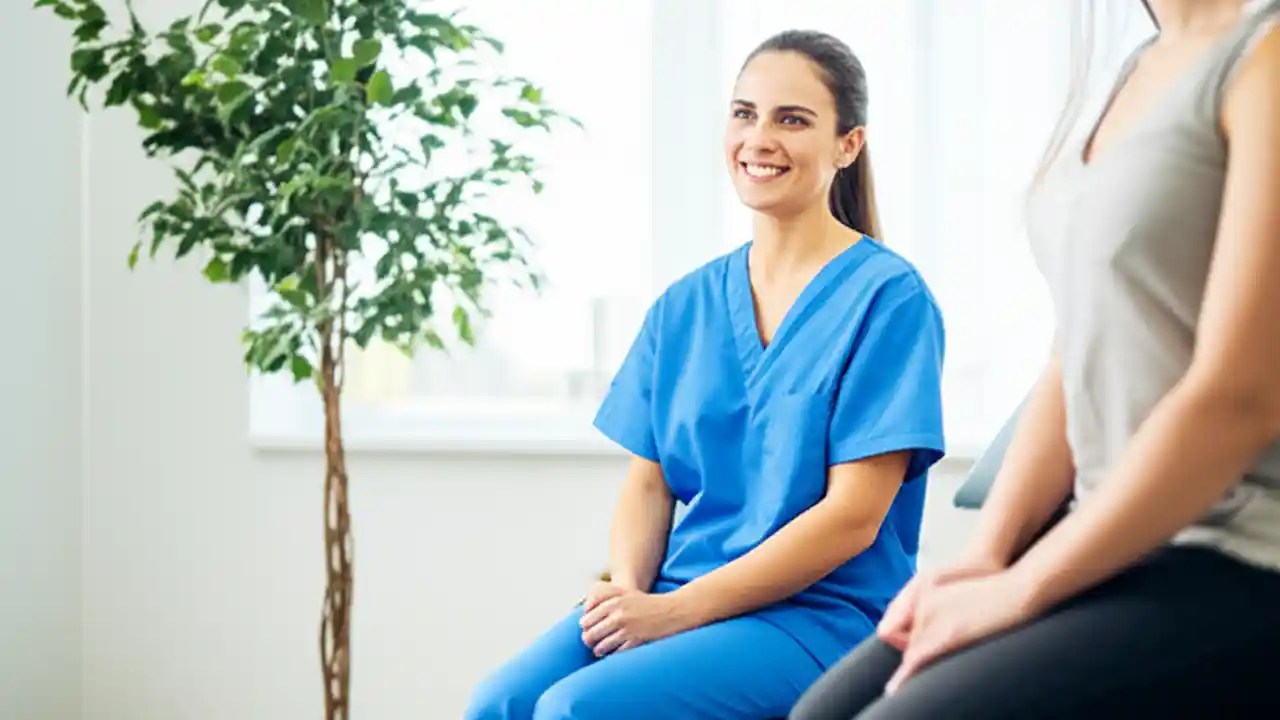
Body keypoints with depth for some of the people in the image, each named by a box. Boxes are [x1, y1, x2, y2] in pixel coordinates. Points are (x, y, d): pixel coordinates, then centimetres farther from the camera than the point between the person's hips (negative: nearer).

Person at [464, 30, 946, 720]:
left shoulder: (888, 296, -6)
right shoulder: (685, 306, 12)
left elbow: (853, 515, -11)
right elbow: (649, 483, 12)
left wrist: (680, 610, -15)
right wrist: (628, 591, -10)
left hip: (821, 618, -5)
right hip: (676, 603, 5)